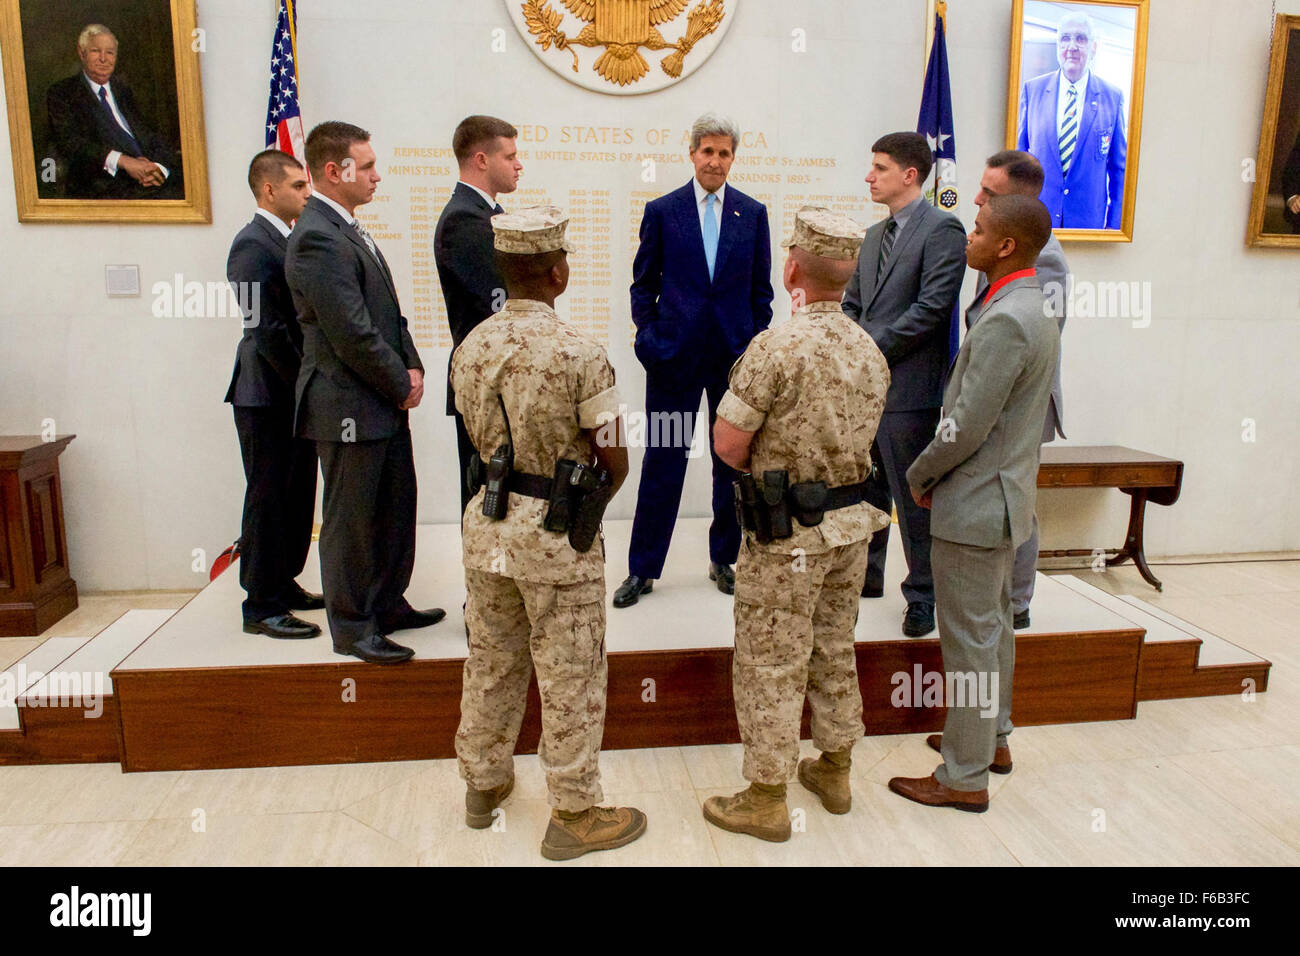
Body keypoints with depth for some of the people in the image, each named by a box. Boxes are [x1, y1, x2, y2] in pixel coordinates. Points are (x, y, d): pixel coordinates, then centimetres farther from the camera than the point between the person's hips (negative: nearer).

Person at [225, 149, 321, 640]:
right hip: (267, 396, -9)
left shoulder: (290, 239, 15)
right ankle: (261, 606, 10)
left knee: (297, 493, 15)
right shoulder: (253, 244, -14)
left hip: (296, 394, 9)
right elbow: (265, 329, -21)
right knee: (268, 498, -1)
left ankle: (284, 584, 29)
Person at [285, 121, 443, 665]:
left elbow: (387, 314, 17)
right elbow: (352, 335, -22)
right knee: (351, 518, 3)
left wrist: (412, 368, 3)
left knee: (395, 508, 18)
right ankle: (352, 626, 18)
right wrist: (402, 385, -11)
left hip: (385, 402, 10)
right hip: (349, 407, -10)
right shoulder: (317, 239, -19)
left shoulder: (347, 230, 14)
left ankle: (387, 604, 33)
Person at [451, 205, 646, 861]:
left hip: (487, 526, 6)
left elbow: (482, 441, 9)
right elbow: (615, 461, -12)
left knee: (491, 663, 21)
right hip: (557, 538, -6)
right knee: (569, 679, 8)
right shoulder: (579, 354, -18)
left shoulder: (470, 349, 0)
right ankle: (574, 814, 22)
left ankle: (483, 783, 38)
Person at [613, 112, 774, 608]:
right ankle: (642, 570, 13)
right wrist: (648, 337, -4)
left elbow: (761, 289, 10)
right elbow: (644, 284, 7)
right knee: (662, 462, 2)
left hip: (735, 356, 2)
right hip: (675, 356, -2)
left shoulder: (752, 213, 8)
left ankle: (724, 559, 26)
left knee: (733, 463, 9)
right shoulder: (662, 210, 4)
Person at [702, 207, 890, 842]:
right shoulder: (871, 352, 3)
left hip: (788, 532, -7)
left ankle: (766, 800, 17)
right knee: (834, 651, 20)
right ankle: (834, 772, 35)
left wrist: (759, 472, 3)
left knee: (770, 665, 5)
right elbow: (858, 438, 11)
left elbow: (728, 443, -16)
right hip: (854, 522, 7)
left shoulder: (776, 347, -20)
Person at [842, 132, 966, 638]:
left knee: (913, 498, 1)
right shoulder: (875, 235, 17)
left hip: (907, 387, -8)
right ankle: (867, 575, 34)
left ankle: (923, 596, 16)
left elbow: (931, 309, -17)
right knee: (867, 488, 17)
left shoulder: (941, 229, -8)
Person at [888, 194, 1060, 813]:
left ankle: (965, 777, 13)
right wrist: (937, 473, 13)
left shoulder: (1003, 322, -23)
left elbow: (967, 426, -24)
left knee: (969, 638, 0)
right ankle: (993, 737, 38)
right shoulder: (1033, 310, 11)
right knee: (993, 624, 21)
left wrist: (919, 476, -8)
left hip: (974, 504, -10)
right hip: (1004, 499, 10)